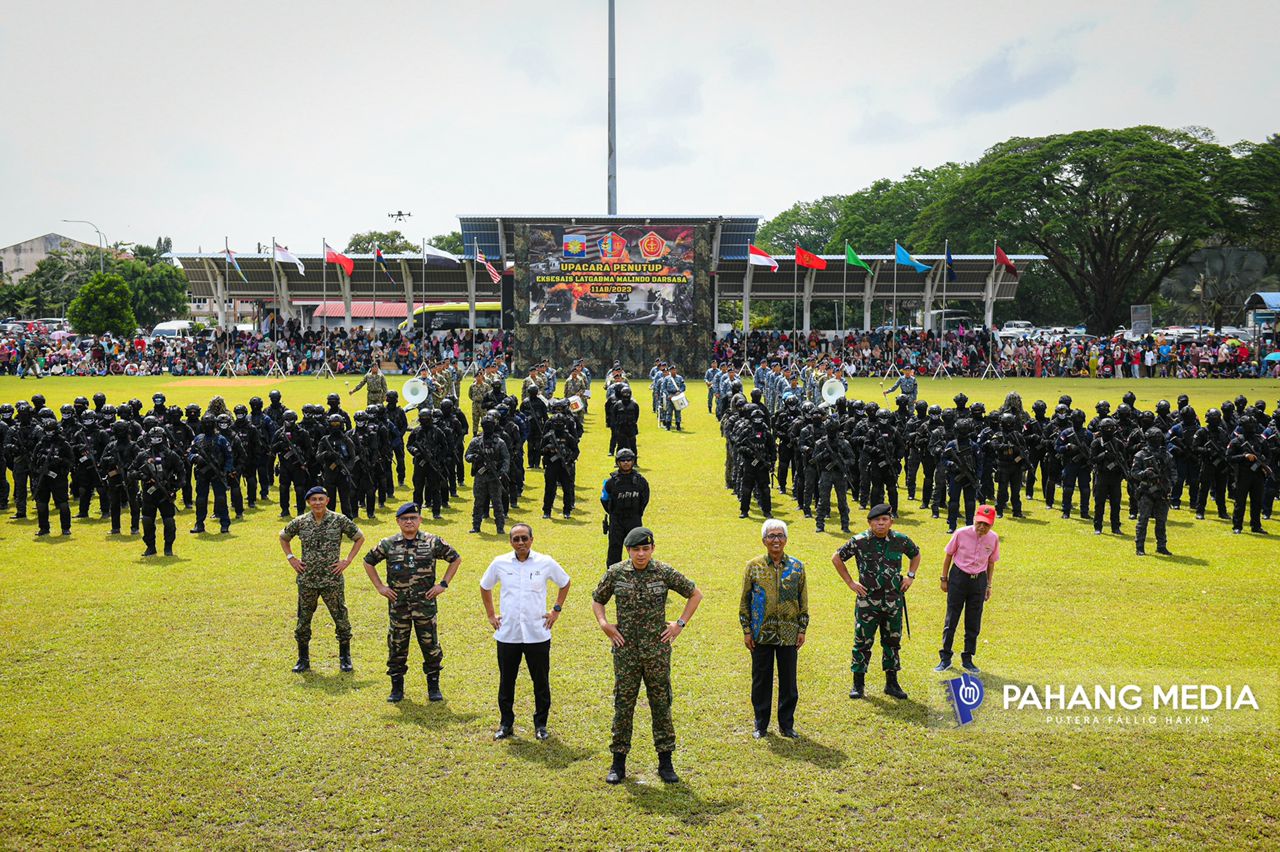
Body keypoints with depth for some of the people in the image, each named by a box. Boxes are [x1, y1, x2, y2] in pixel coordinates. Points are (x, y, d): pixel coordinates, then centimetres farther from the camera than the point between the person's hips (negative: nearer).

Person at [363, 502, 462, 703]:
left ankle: (434, 687, 21)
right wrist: (380, 587, 6)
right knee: (396, 647, 8)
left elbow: (455, 559, 7)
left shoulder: (433, 542, -3)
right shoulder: (388, 544, 0)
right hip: (398, 605, 1)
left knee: (431, 646, 5)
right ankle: (397, 688, 23)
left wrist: (443, 584, 1)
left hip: (425, 604, -1)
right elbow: (368, 562, 14)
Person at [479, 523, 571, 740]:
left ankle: (541, 724, 23)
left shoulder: (546, 563, -4)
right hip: (507, 634, 1)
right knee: (506, 681, 10)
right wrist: (490, 615, 11)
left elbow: (565, 583, 12)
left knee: (541, 682, 7)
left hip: (538, 634, -1)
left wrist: (556, 611, 6)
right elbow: (485, 587, 16)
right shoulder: (500, 563, -1)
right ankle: (506, 724, 25)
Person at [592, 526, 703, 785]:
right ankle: (618, 763, 17)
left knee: (661, 704, 6)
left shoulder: (665, 572, -5)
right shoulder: (615, 573, -2)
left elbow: (695, 594, 7)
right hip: (625, 651, 0)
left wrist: (680, 623, 1)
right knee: (623, 705, 5)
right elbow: (597, 600, 13)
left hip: (657, 650, 0)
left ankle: (665, 763, 18)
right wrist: (604, 624, -3)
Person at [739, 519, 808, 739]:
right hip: (761, 634, -1)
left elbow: (803, 601, 6)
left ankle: (786, 723, 23)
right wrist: (746, 631, -1)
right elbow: (745, 601, 2)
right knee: (761, 679, 8)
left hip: (788, 634, 1)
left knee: (788, 680, 8)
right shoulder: (753, 566, -2)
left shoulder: (797, 567, 1)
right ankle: (761, 724, 23)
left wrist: (802, 630, 2)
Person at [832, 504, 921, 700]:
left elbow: (916, 555, 20)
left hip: (894, 601, 3)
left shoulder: (901, 541, -1)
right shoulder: (859, 541, -9)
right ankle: (858, 684, 14)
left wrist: (910, 576, 8)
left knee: (892, 641, 12)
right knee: (863, 642, 3)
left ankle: (892, 683, 26)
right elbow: (837, 558, 2)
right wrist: (850, 582, -1)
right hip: (867, 601, -3)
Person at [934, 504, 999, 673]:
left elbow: (991, 563, 8)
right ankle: (945, 658, 13)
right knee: (951, 618, 3)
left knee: (973, 622, 8)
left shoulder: (993, 538, -5)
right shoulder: (961, 533, -13)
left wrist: (988, 586, 11)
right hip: (958, 577, -2)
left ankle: (967, 659, 22)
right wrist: (944, 579, 1)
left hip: (979, 580, 2)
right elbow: (948, 555, -1)